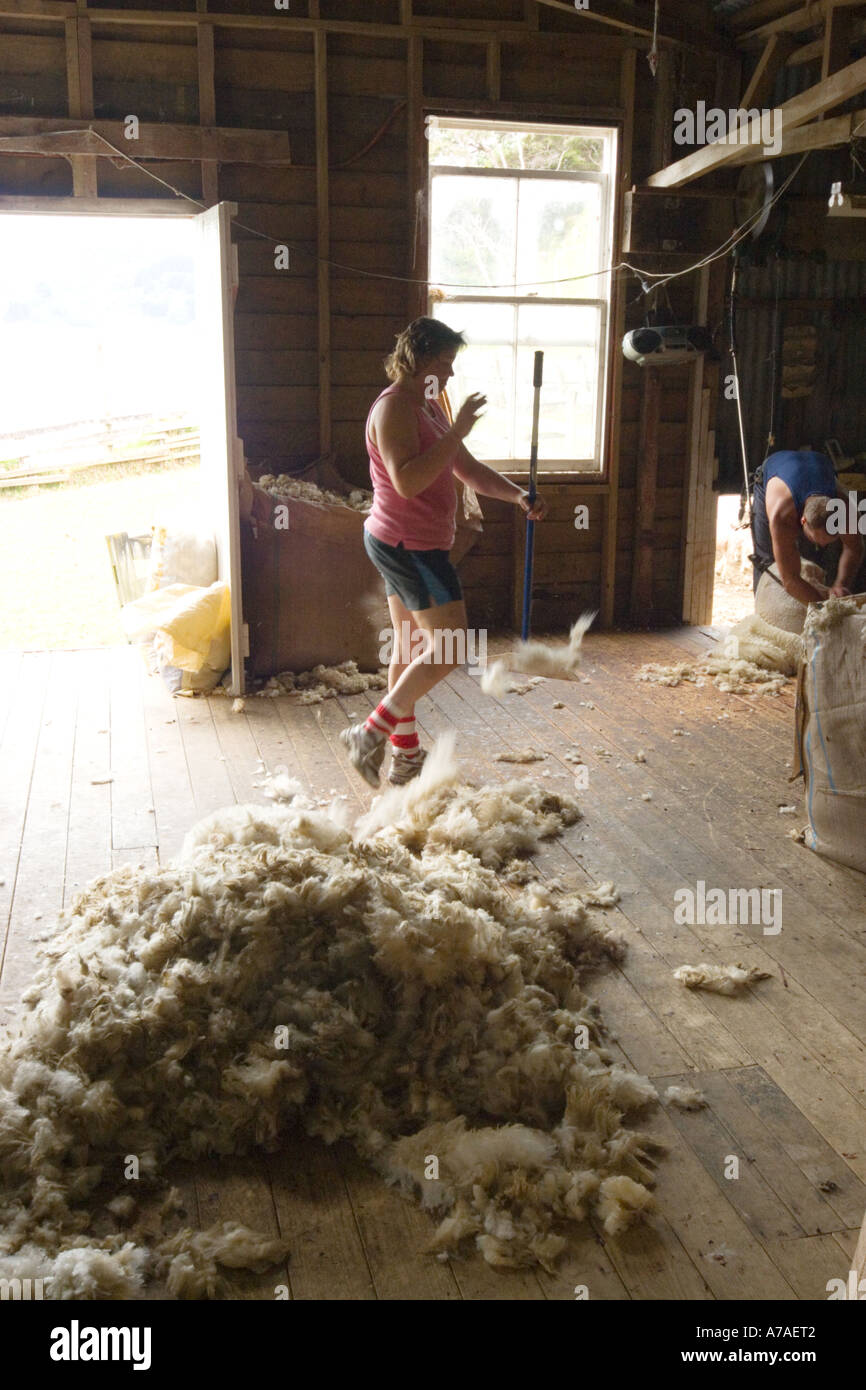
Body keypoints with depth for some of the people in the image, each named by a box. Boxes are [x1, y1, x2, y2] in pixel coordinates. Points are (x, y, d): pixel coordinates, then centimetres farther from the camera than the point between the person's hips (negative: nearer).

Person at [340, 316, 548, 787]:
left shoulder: (429, 407, 16)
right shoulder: (393, 407, -16)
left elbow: (468, 469, 19)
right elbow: (408, 481, -28)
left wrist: (519, 495, 5)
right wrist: (456, 431, -26)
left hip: (402, 546, 11)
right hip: (409, 544, -11)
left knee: (411, 648, 14)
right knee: (450, 645, -8)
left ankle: (405, 758, 22)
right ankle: (371, 734, -2)